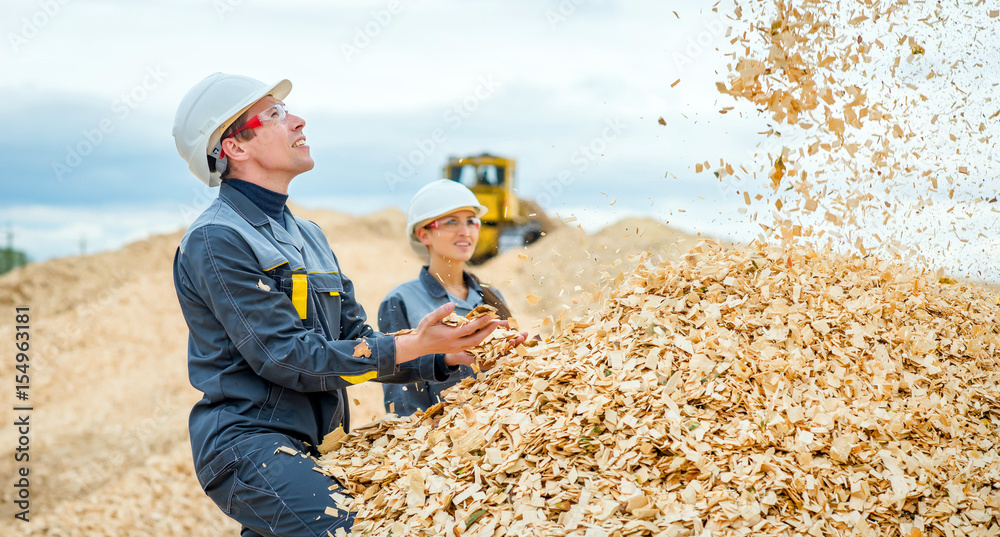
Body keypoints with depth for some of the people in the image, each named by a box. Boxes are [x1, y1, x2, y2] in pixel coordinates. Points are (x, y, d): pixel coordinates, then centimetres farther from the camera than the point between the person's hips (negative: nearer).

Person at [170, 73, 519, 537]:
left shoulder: (308, 236, 18)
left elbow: (356, 342, 14)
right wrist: (412, 346, -19)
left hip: (308, 445, 9)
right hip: (247, 445, -9)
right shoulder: (216, 240, -11)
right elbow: (290, 359, -17)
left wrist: (451, 357, 1)